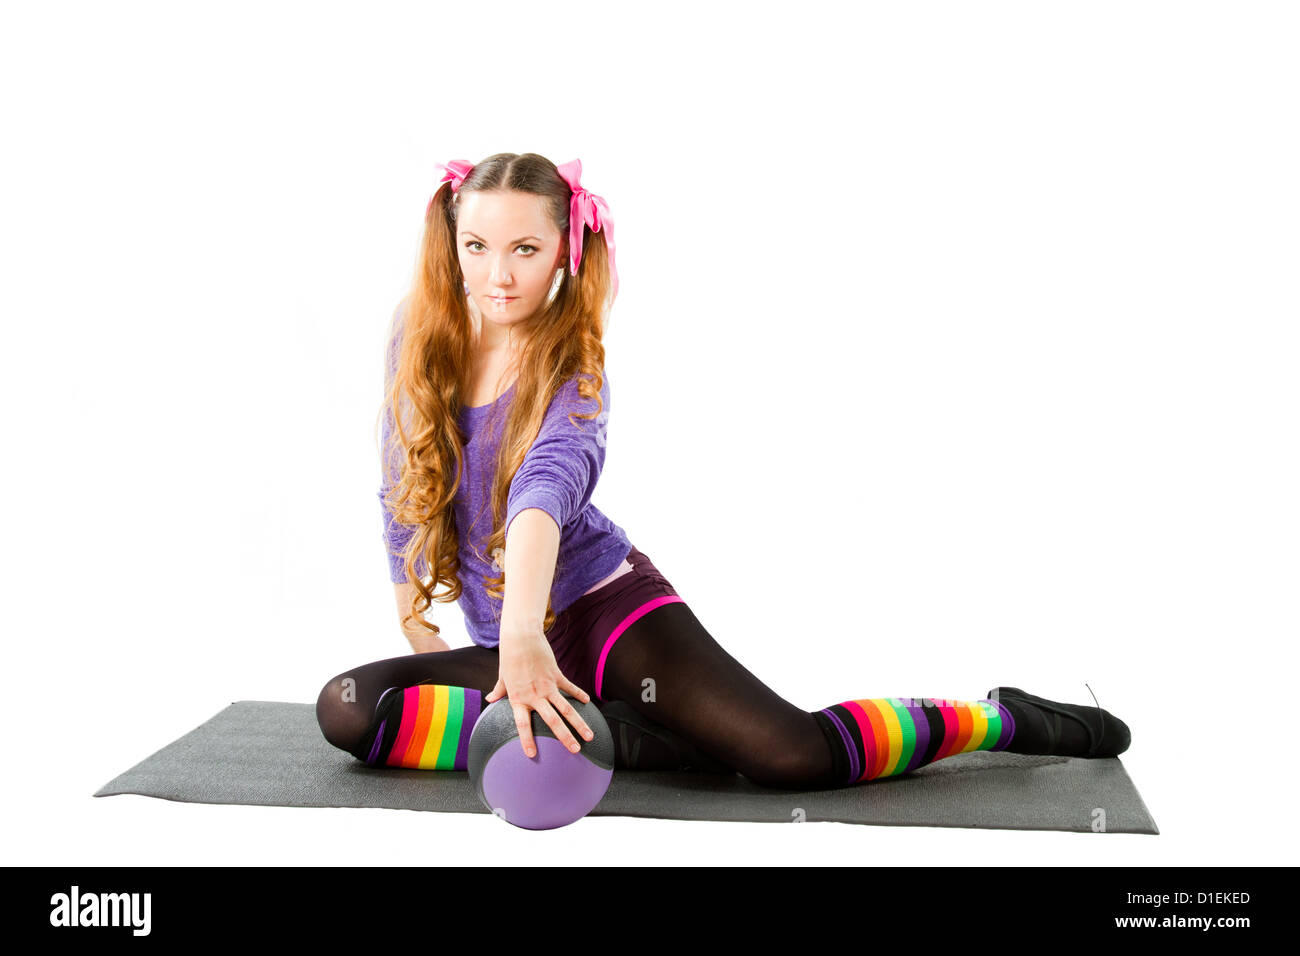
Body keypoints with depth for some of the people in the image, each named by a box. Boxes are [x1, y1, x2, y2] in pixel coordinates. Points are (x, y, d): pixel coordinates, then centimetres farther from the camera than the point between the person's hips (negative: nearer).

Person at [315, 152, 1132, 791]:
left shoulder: (572, 371, -15)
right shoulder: (419, 339, 0)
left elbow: (545, 484, -37)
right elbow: (403, 494, 11)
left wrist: (523, 629, -56)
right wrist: (419, 627, 9)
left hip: (606, 607, -6)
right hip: (502, 638, 6)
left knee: (795, 754, -26)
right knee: (346, 709, -17)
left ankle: (1000, 719, -1)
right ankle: (604, 736, -15)